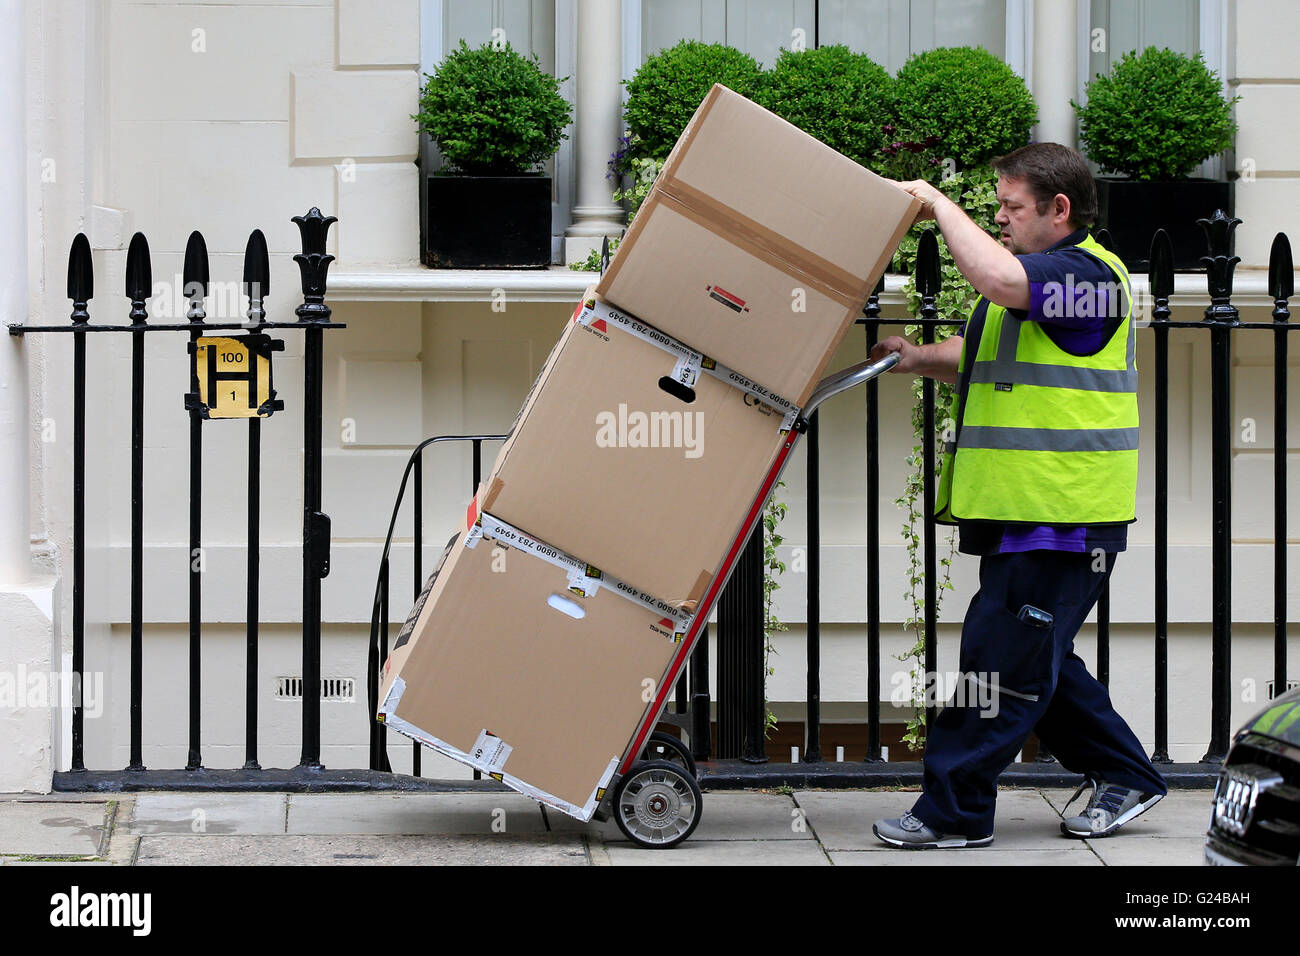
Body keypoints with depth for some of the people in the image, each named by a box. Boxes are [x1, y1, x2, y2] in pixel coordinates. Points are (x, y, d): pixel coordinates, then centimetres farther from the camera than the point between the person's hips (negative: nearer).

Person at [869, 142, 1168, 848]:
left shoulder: (1088, 275, -15)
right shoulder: (1044, 278, 19)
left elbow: (997, 279, -34)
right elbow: (985, 361, 31)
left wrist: (939, 206, -20)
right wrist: (921, 359, 11)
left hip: (1061, 518, -11)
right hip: (1022, 511, 11)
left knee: (1002, 659, -6)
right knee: (1034, 660, 16)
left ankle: (954, 811, 0)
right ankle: (1121, 776, 27)